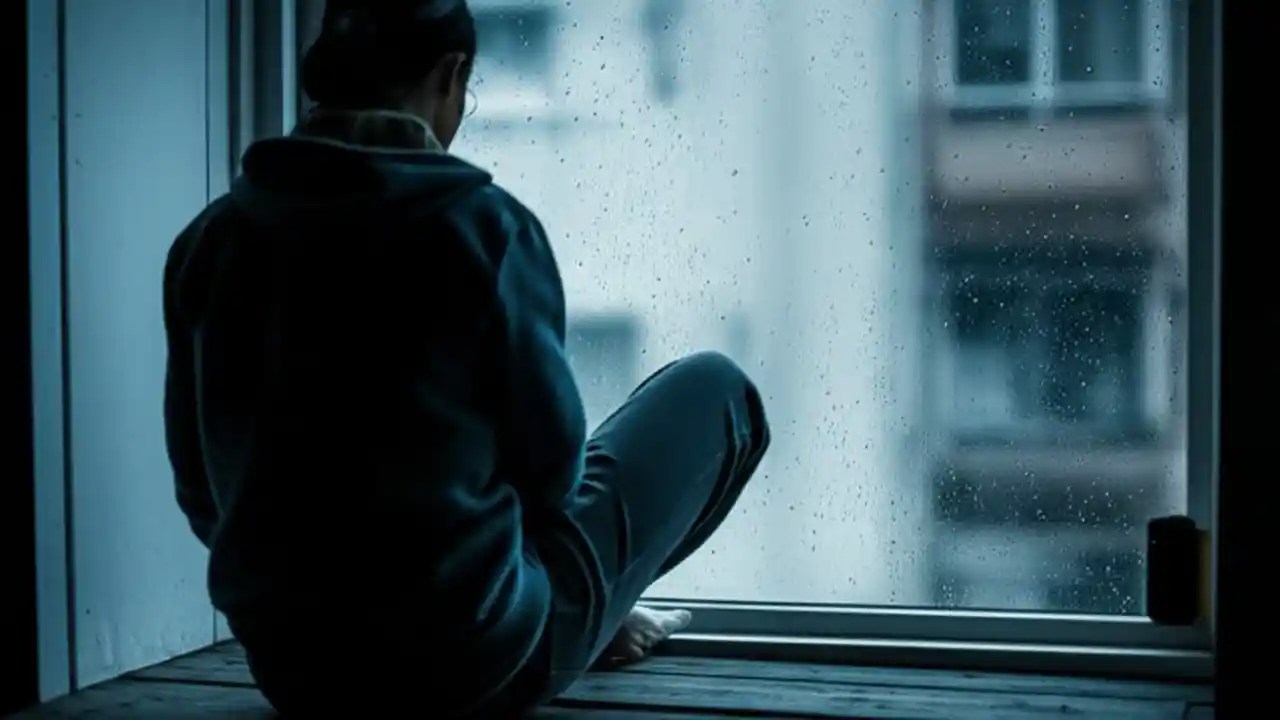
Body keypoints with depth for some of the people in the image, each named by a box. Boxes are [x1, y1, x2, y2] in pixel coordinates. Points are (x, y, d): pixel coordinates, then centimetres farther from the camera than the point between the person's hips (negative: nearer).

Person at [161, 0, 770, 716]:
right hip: (483, 661, -5)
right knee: (714, 391, 14)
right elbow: (550, 462, -6)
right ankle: (587, 623, 33)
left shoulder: (210, 238, -2)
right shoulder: (483, 223, -14)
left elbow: (203, 496, 6)